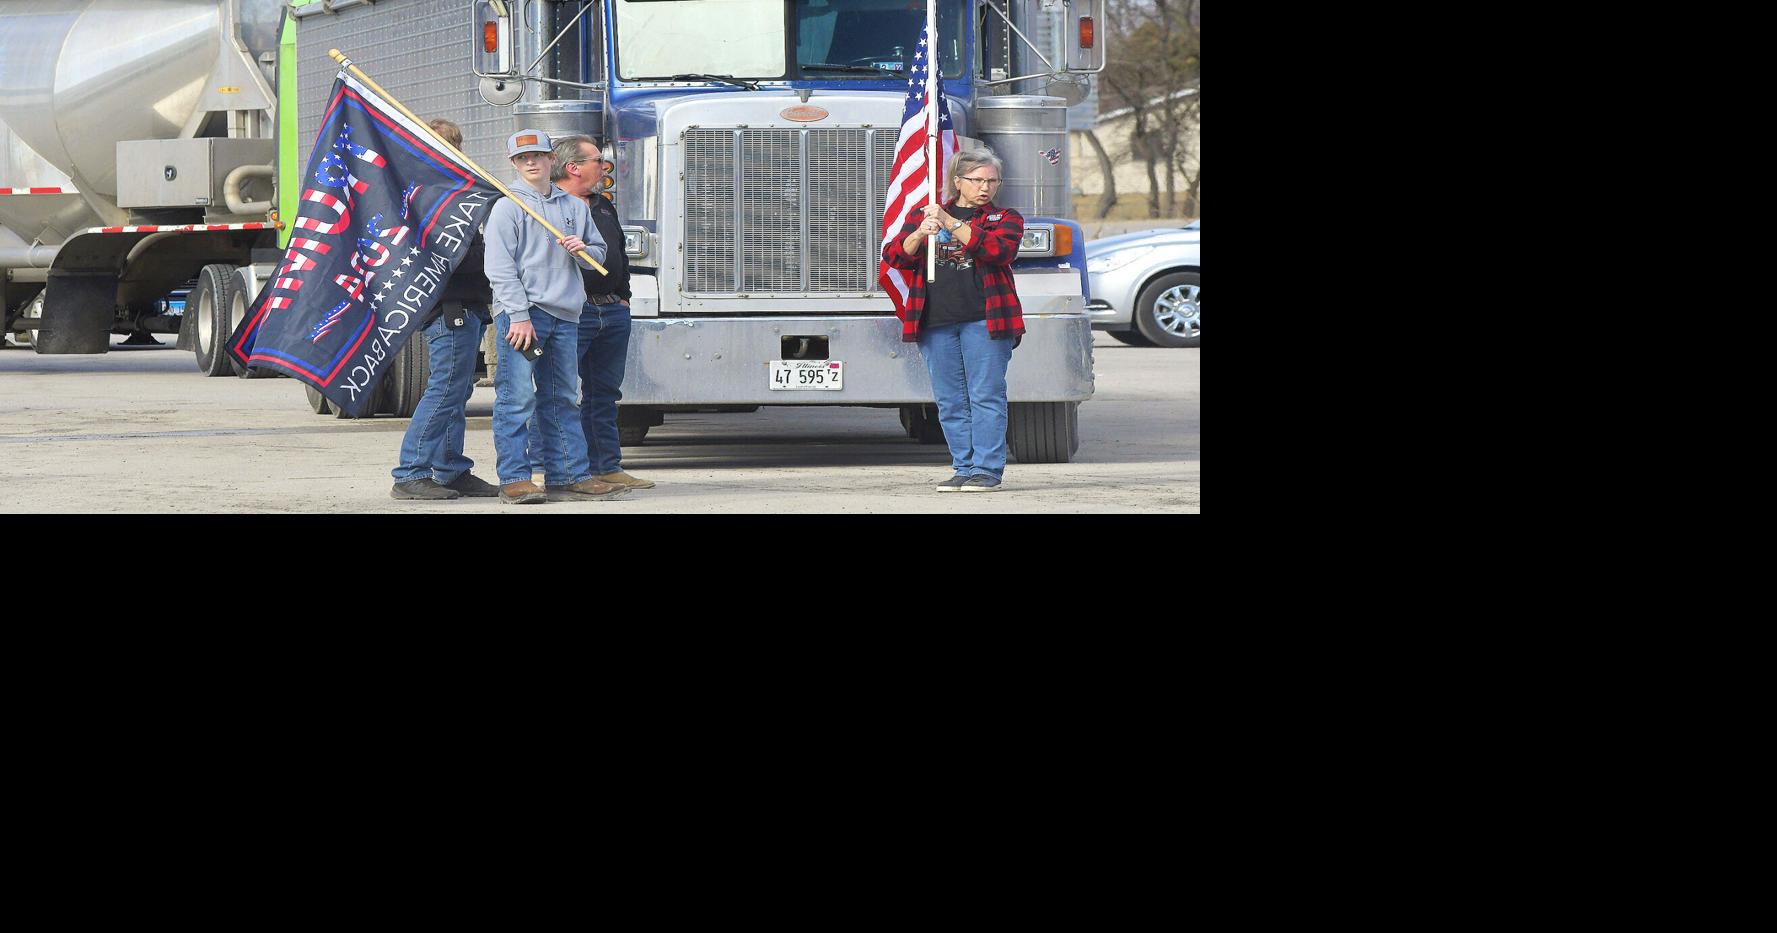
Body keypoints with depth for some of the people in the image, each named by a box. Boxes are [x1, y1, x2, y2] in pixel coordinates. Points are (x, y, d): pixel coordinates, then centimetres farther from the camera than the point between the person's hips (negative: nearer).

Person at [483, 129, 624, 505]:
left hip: (564, 315, 6)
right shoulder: (507, 207, 0)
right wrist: (519, 315, -15)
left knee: (562, 399, 10)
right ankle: (514, 479, -10)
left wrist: (583, 250, 0)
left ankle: (568, 476, 13)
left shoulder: (575, 207, 17)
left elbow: (600, 254, 24)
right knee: (517, 397, -9)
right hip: (521, 312, -6)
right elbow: (500, 267, -7)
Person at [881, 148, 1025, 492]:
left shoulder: (1005, 219, 9)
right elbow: (894, 257, 8)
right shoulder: (923, 215, 17)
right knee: (950, 400, 4)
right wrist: (919, 234, -13)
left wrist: (950, 223, -15)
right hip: (935, 321, 3)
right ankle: (965, 467, 10)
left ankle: (987, 468, -4)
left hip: (984, 320, -3)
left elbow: (997, 250, -12)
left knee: (986, 395, -7)